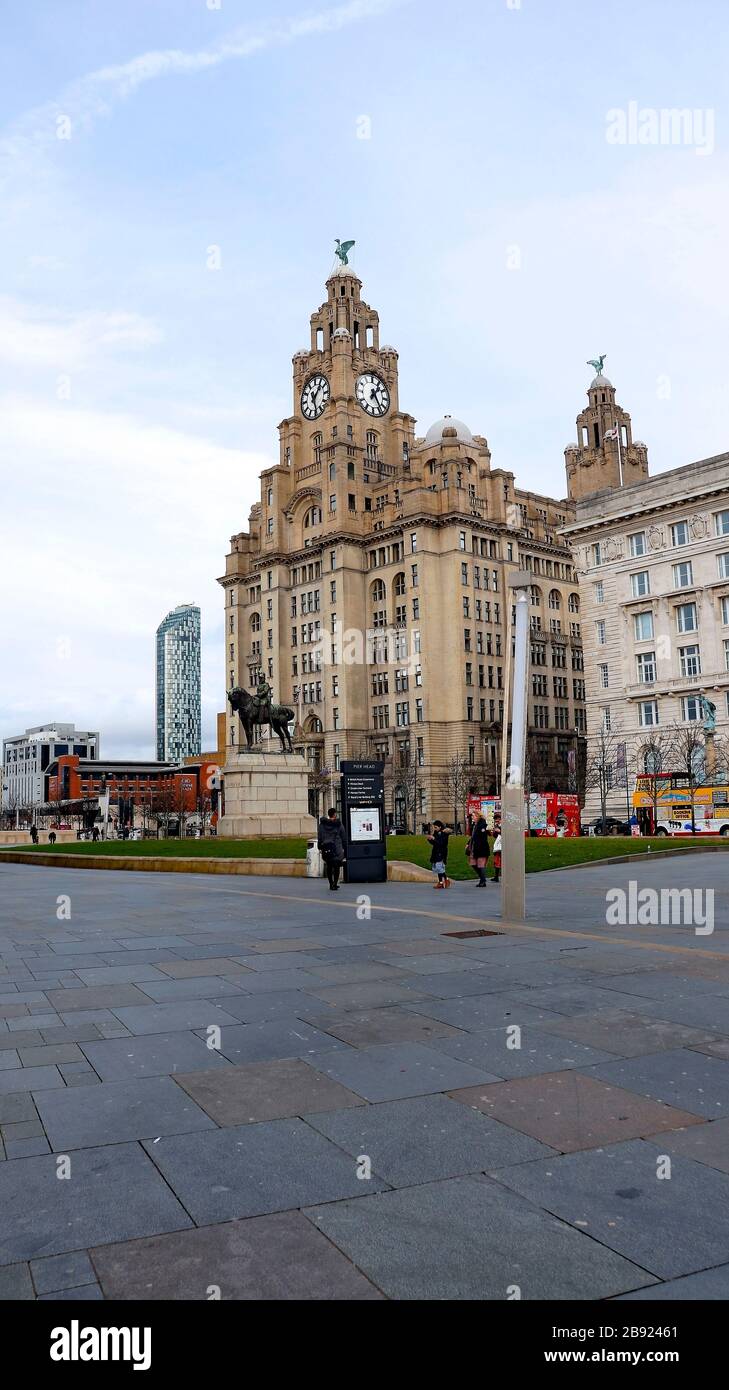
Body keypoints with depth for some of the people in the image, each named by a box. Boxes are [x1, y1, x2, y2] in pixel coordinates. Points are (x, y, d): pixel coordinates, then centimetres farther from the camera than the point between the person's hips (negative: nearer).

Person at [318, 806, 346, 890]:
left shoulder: (322, 824, 2)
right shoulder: (339, 824, -3)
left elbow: (319, 837, 6)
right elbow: (343, 837, 4)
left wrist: (320, 847, 12)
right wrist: (344, 848, 13)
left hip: (326, 848, 2)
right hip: (337, 848, -2)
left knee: (329, 866, 13)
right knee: (337, 866, 4)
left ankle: (331, 884, 17)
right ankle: (335, 884, -3)